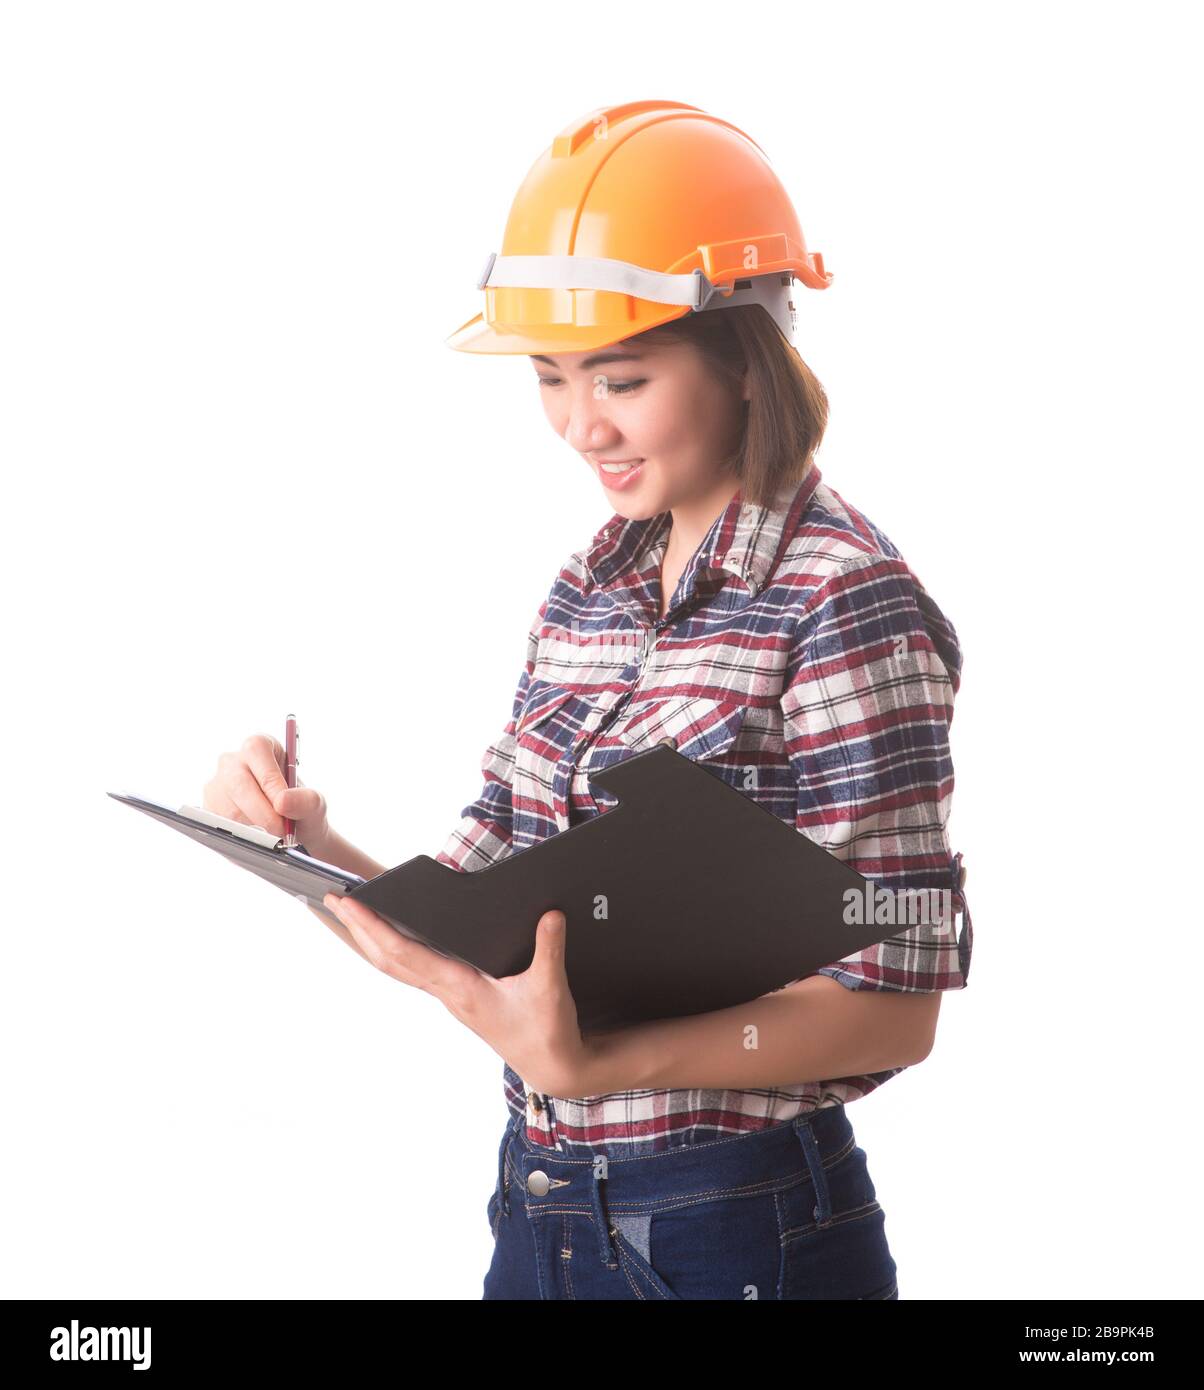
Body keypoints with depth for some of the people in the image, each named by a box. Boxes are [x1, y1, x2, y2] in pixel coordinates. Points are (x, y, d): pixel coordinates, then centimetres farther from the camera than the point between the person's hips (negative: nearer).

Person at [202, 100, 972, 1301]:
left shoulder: (845, 603, -15)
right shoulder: (587, 591, 6)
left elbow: (892, 1005, -18)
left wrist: (588, 1064, -28)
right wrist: (314, 846, -9)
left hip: (736, 1231, -6)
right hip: (542, 1210, 7)